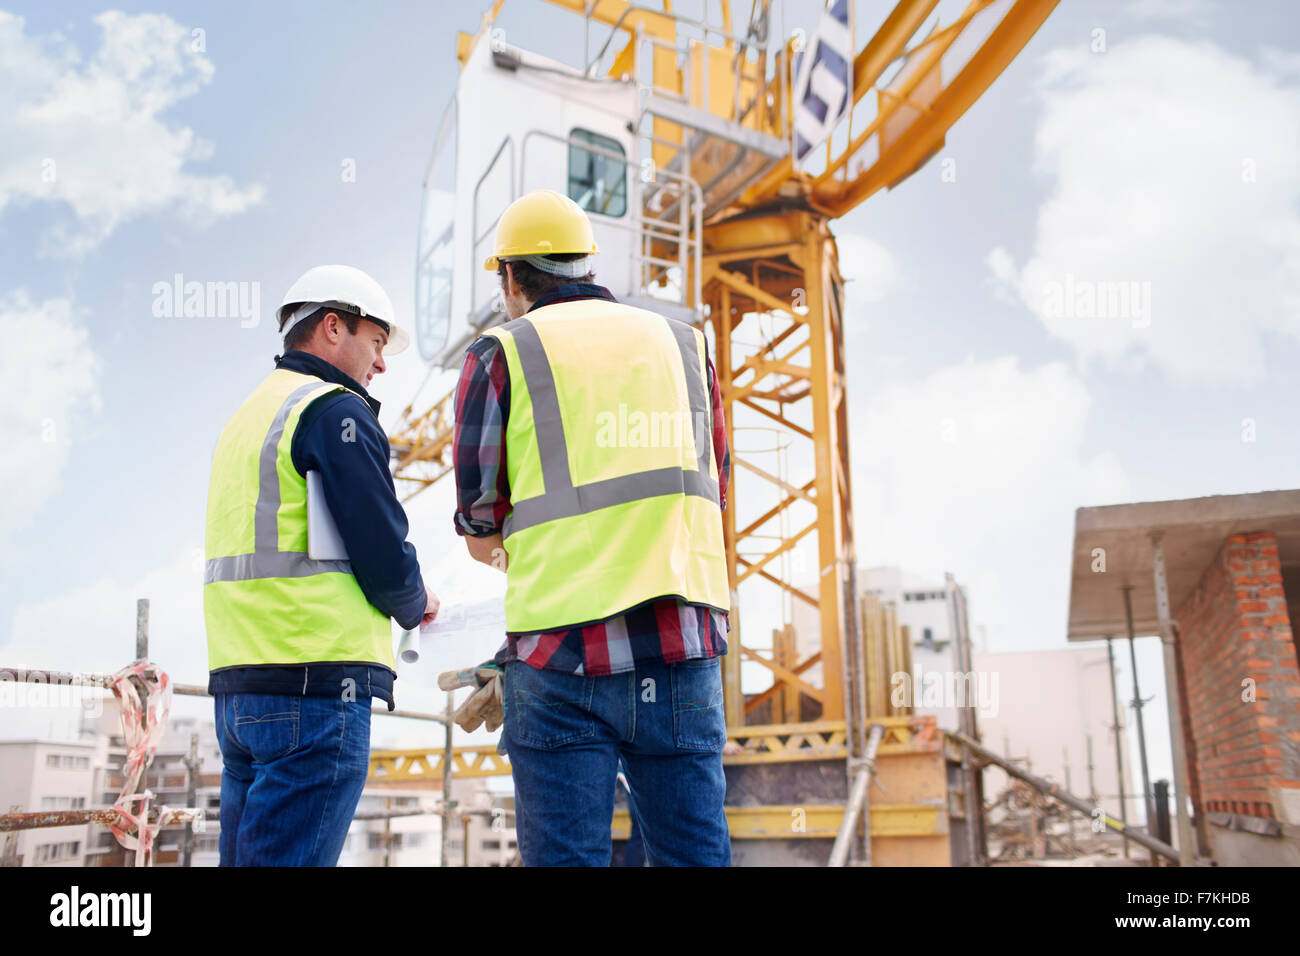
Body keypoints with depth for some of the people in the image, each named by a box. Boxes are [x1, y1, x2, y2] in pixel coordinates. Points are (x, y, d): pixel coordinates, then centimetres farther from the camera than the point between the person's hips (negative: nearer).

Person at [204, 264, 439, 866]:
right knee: (290, 858, -7)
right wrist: (415, 605, 9)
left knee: (250, 856, 12)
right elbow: (384, 556, -13)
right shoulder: (335, 410, -7)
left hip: (236, 686, 9)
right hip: (315, 685, -9)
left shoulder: (245, 417, 22)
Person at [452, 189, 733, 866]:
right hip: (685, 643, 4)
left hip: (565, 652, -3)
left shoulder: (501, 355, 3)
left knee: (567, 854, 4)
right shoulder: (685, 344, 15)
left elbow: (481, 536, 4)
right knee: (696, 851, 9)